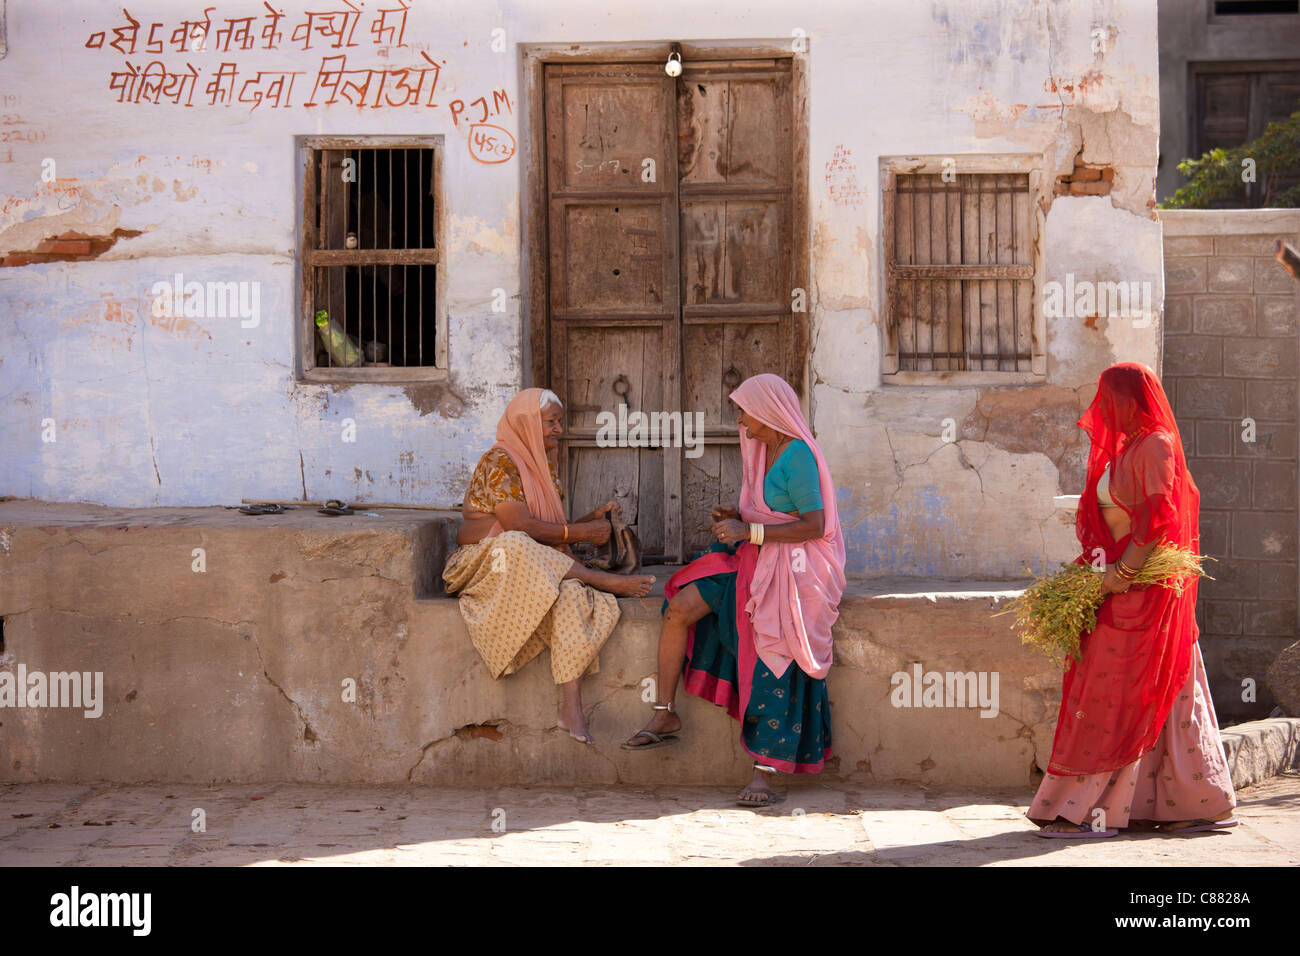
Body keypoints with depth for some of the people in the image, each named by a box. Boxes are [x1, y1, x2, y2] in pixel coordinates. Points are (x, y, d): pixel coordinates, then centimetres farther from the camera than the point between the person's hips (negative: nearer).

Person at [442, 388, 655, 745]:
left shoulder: (545, 465, 16)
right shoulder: (500, 462, -11)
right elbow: (519, 526, -21)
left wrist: (591, 518, -2)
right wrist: (579, 532, -17)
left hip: (535, 568, 7)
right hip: (486, 564, -6)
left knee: (573, 590, -27)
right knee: (514, 548, -41)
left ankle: (571, 707, -37)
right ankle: (609, 582, -26)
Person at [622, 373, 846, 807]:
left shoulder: (798, 454, -14)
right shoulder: (764, 451, 14)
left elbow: (814, 525, -19)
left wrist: (749, 532, -20)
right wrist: (738, 519, 2)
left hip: (794, 568, -9)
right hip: (756, 560, 9)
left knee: (772, 651, -24)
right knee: (678, 607, -8)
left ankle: (764, 772, -23)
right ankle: (665, 715, 0)